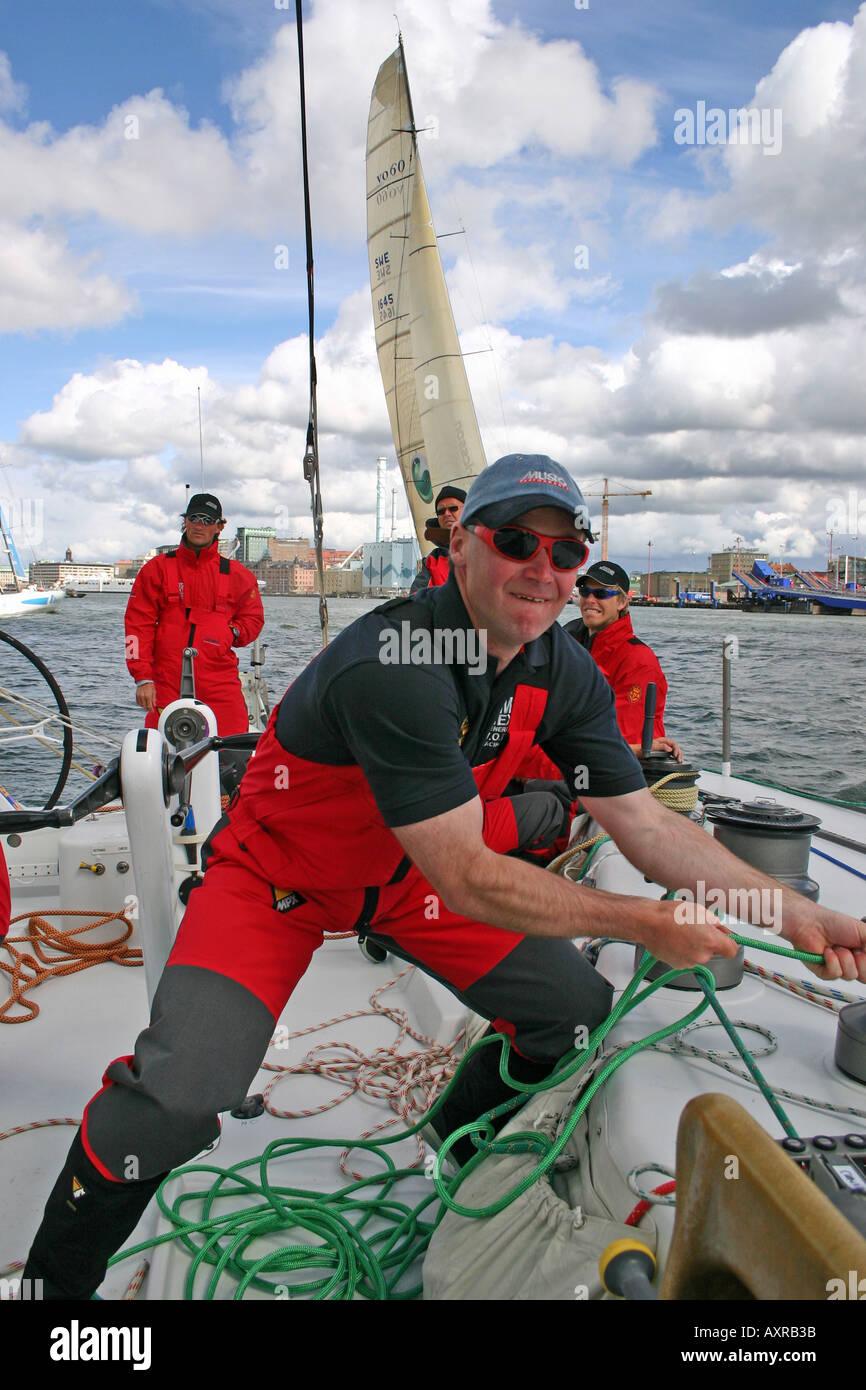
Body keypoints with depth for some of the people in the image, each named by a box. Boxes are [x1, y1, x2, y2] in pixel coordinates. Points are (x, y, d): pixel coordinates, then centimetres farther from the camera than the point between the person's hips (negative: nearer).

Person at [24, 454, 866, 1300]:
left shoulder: (566, 673, -12)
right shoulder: (393, 663, -35)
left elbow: (644, 823, -8)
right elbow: (465, 880, -33)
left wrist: (796, 915, -15)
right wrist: (646, 925, -27)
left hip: (409, 869, 7)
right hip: (278, 874, -6)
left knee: (577, 1009, 3)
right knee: (180, 1099, -23)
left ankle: (462, 1137, 33)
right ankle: (54, 1277, 8)